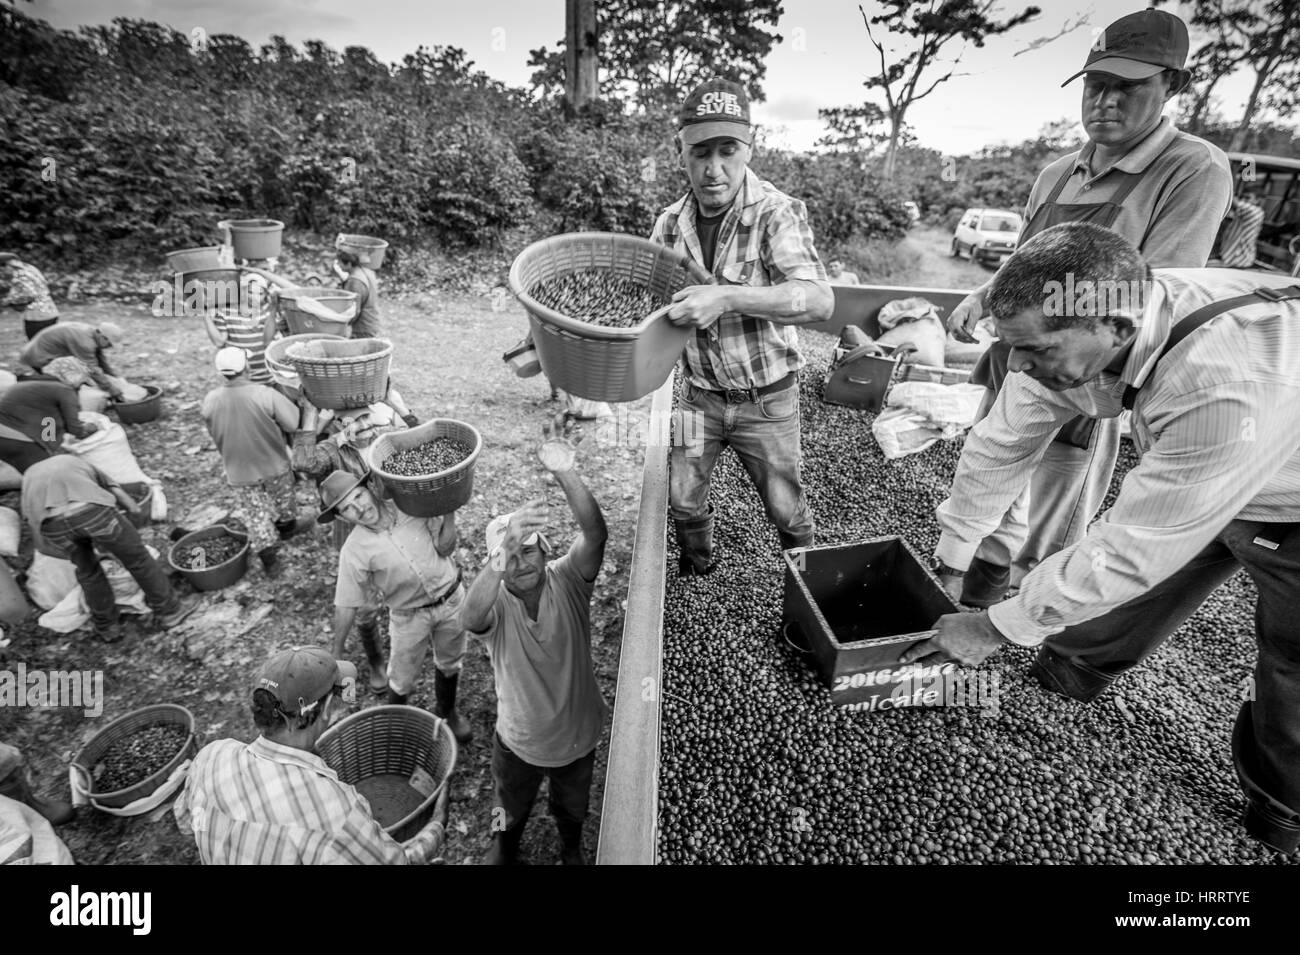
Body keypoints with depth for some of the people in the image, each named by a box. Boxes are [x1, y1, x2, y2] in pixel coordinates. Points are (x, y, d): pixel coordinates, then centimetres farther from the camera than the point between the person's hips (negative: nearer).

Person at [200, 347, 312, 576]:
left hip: (238, 471, 2)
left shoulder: (210, 401, -14)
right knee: (282, 499, 26)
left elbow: (215, 434, 1)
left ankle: (267, 554, 17)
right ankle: (286, 525, 50)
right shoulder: (266, 395, -25)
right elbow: (292, 424, -19)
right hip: (273, 464, -2)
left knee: (256, 513, 16)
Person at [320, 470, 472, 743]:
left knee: (449, 663, 22)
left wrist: (449, 514, -25)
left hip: (451, 599, 2)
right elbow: (346, 605, -11)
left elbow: (445, 549, -11)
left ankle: (447, 711, 51)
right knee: (402, 679, 14)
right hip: (409, 615, -2)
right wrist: (336, 653, -5)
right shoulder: (354, 550, -19)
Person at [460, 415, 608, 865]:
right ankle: (506, 844, 65)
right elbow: (470, 618, -51)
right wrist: (502, 551, -67)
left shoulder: (568, 581, -24)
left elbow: (595, 534, -43)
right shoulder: (496, 604, -26)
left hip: (577, 735, 1)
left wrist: (566, 475, -59)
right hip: (518, 741, 0)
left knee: (572, 807, 30)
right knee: (511, 807, 30)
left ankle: (571, 845, 64)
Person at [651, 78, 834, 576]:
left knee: (785, 507, 12)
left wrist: (725, 297, -45)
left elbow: (819, 300, -32)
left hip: (766, 399, -3)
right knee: (684, 500, 11)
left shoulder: (777, 212, -19)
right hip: (700, 394, 4)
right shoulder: (671, 222, -3)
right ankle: (694, 574, 42)